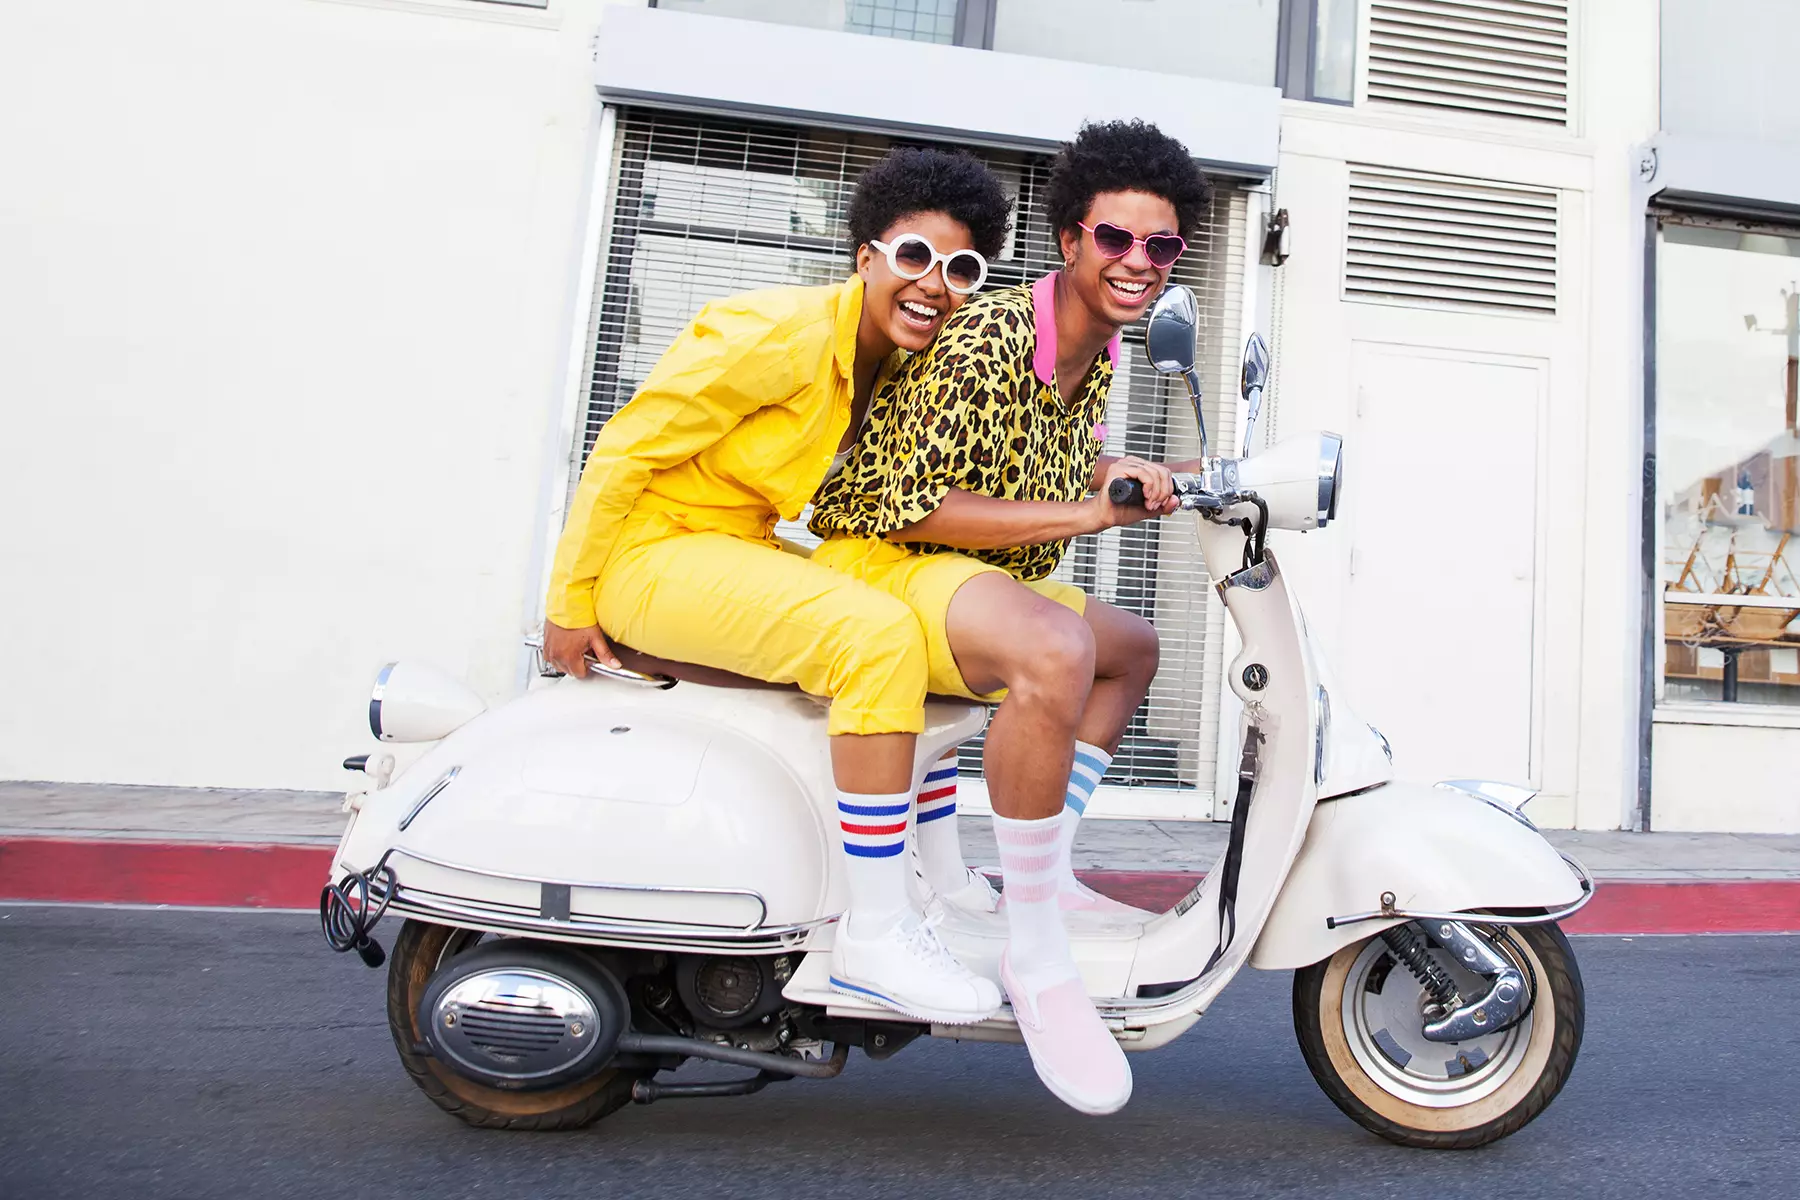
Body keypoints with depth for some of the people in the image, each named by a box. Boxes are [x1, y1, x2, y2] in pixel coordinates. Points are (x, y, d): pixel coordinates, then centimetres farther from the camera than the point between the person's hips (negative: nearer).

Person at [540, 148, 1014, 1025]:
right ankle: (873, 936, -21)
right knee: (878, 635, -27)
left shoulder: (900, 365, 8)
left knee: (924, 648, 13)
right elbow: (625, 449, -17)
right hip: (657, 551, -9)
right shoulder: (781, 333, -18)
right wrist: (570, 602, -14)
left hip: (740, 554, 9)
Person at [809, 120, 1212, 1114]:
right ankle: (1034, 958, -24)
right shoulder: (985, 341, -19)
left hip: (982, 578, 10)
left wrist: (1154, 477, 3)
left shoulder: (1098, 353, 9)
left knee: (1133, 647, 22)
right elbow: (907, 505, -23)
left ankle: (1047, 873, 17)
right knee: (1056, 650, -36)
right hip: (880, 560, -10)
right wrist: (1084, 513, -25)